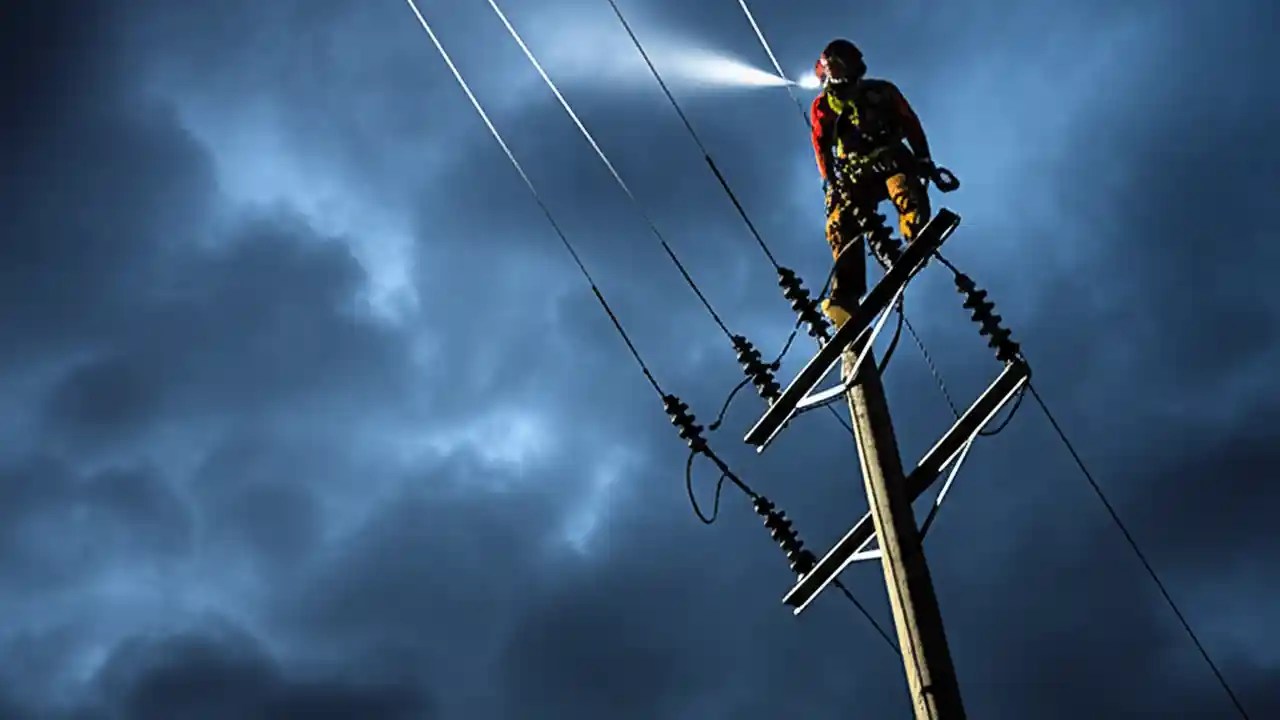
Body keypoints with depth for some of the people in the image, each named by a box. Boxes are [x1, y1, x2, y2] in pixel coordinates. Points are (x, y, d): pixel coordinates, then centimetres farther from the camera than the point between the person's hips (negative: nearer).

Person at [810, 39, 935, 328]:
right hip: (855, 171, 0)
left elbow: (911, 125, 14)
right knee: (840, 222, -24)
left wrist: (923, 158, -1)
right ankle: (845, 297, -37)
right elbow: (822, 147, 10)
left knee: (906, 190, -35)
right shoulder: (823, 105, 20)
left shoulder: (882, 91, 19)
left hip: (892, 159, 0)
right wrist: (830, 181, -5)